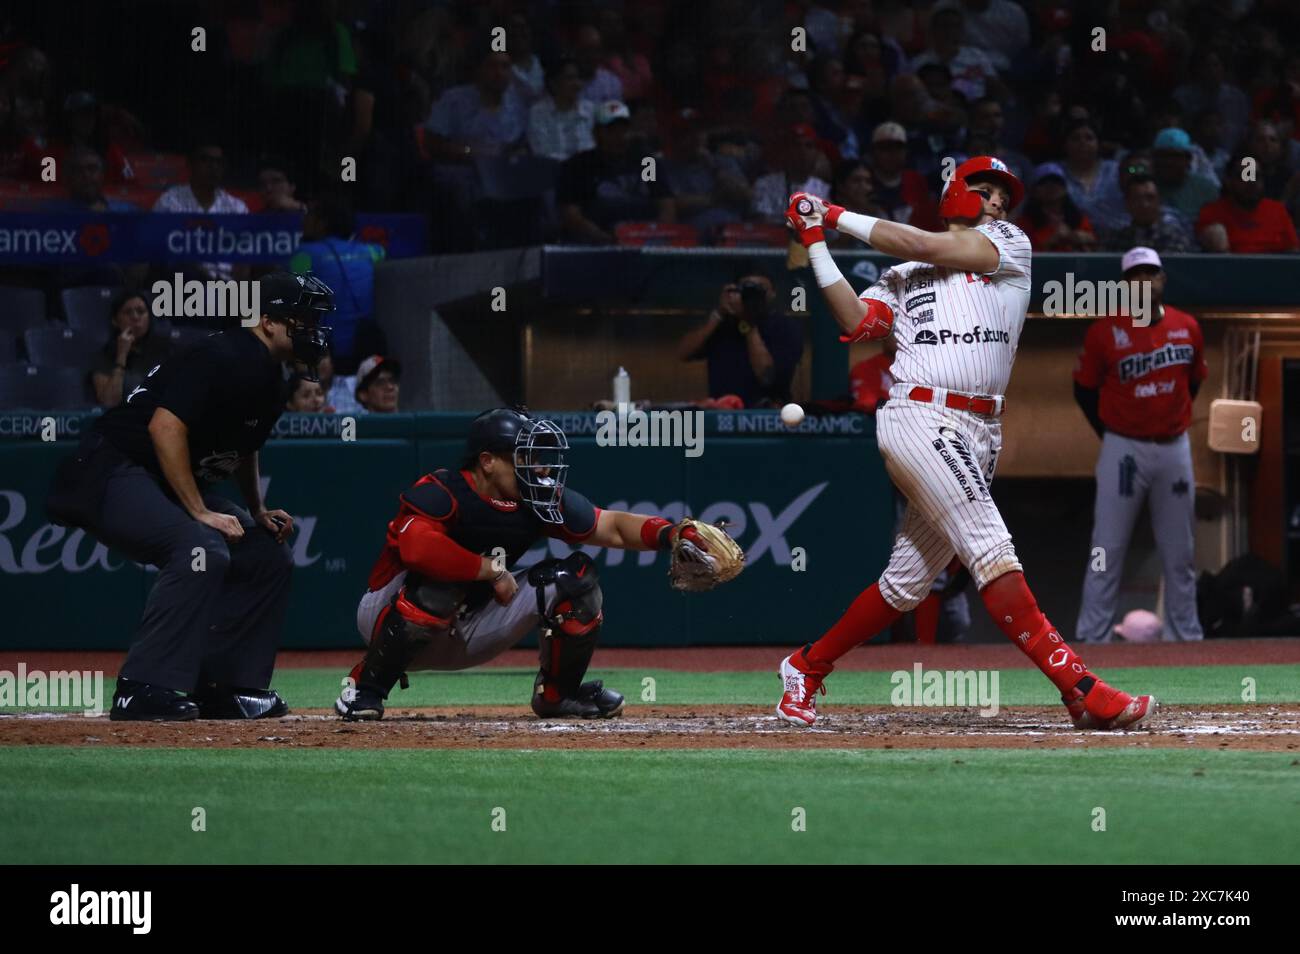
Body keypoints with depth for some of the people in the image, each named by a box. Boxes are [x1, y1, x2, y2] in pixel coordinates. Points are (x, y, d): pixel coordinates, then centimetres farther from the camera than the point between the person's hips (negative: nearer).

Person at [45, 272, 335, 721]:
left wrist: (258, 512, 14)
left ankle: (225, 686, 8)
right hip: (112, 472, -11)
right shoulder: (223, 357, -20)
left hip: (177, 487, 11)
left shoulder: (270, 379, 10)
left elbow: (244, 446, 27)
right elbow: (165, 426, -29)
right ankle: (142, 691, -31)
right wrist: (201, 513, -27)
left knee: (269, 557, 7)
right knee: (203, 549, -31)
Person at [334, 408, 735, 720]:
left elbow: (613, 526, -2)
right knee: (436, 587, -42)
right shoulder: (440, 493, -25)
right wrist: (492, 570, -34)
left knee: (576, 577, -5)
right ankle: (365, 689, -22)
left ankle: (558, 693, 13)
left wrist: (671, 534, -21)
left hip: (471, 634, 6)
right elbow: (416, 546, -45)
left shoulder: (540, 503, -5)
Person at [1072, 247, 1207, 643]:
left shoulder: (1186, 328, 3)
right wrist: (1112, 435, 0)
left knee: (1180, 551, 9)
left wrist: (1172, 420, 10)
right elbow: (1084, 388, 1)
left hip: (1175, 448, 4)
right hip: (1124, 450, -4)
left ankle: (1187, 636, 17)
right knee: (1108, 550, -4)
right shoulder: (1105, 331, -8)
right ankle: (1091, 638, -2)